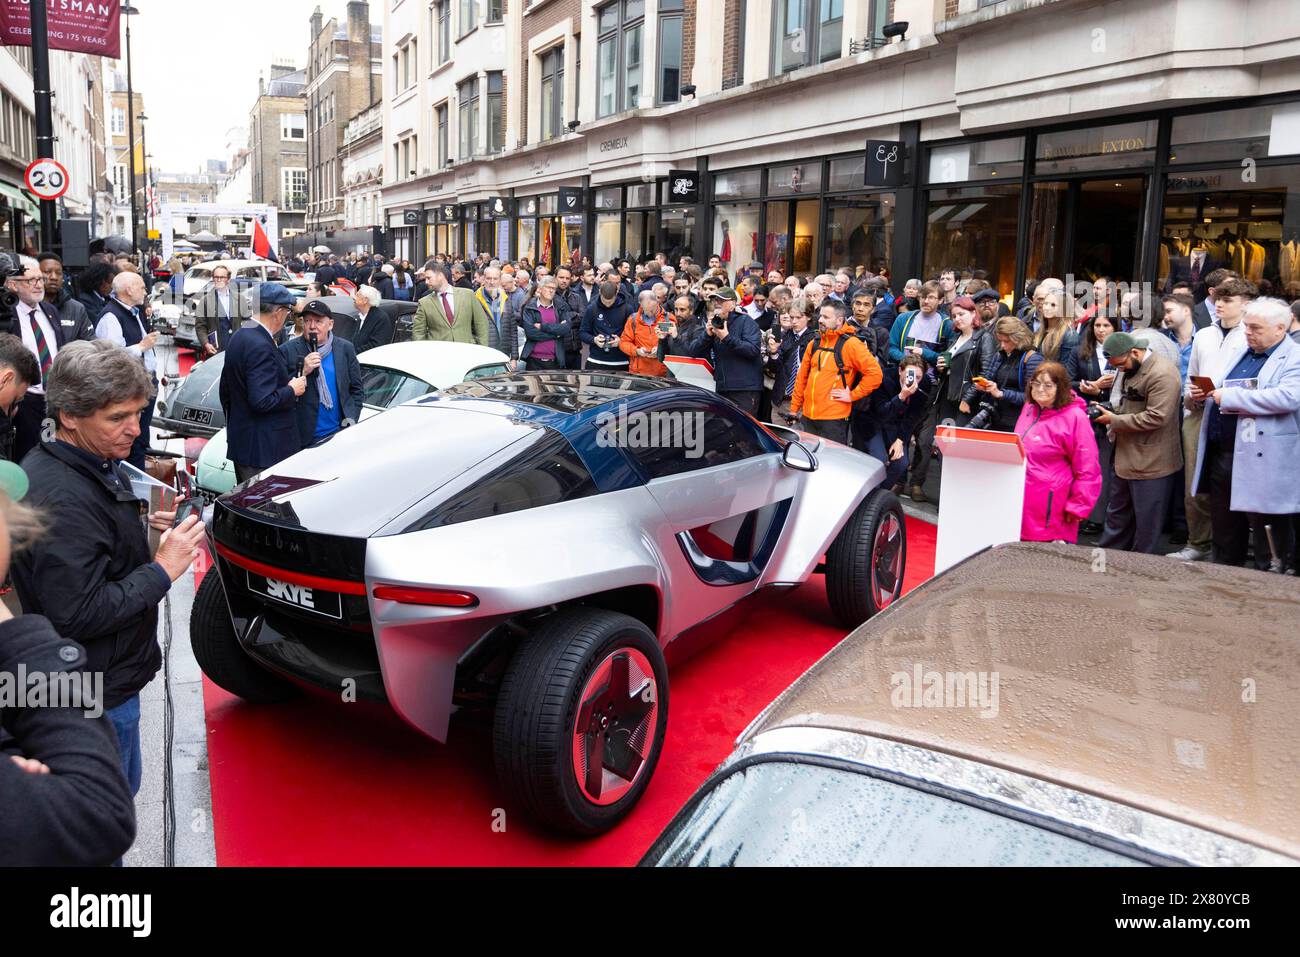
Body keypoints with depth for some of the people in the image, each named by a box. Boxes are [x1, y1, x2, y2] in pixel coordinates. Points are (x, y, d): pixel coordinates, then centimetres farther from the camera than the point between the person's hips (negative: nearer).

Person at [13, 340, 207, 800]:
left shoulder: (84, 467, 3)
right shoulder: (62, 498, -28)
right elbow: (78, 615, -29)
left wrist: (140, 527, 3)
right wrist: (162, 570, -24)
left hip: (107, 674, 10)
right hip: (99, 692, -10)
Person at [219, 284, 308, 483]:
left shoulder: (238, 337, 11)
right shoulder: (261, 347, -20)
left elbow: (225, 392, 19)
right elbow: (262, 401, -25)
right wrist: (292, 390, -10)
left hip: (240, 443, 10)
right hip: (264, 449, -10)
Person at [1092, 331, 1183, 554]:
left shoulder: (1162, 374, -20)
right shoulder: (1132, 369, 11)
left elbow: (1156, 417, -25)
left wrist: (1114, 420, -18)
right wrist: (1110, 414, 6)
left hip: (1151, 463, -10)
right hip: (1126, 458, 10)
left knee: (1146, 522, 3)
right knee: (1117, 513, 18)